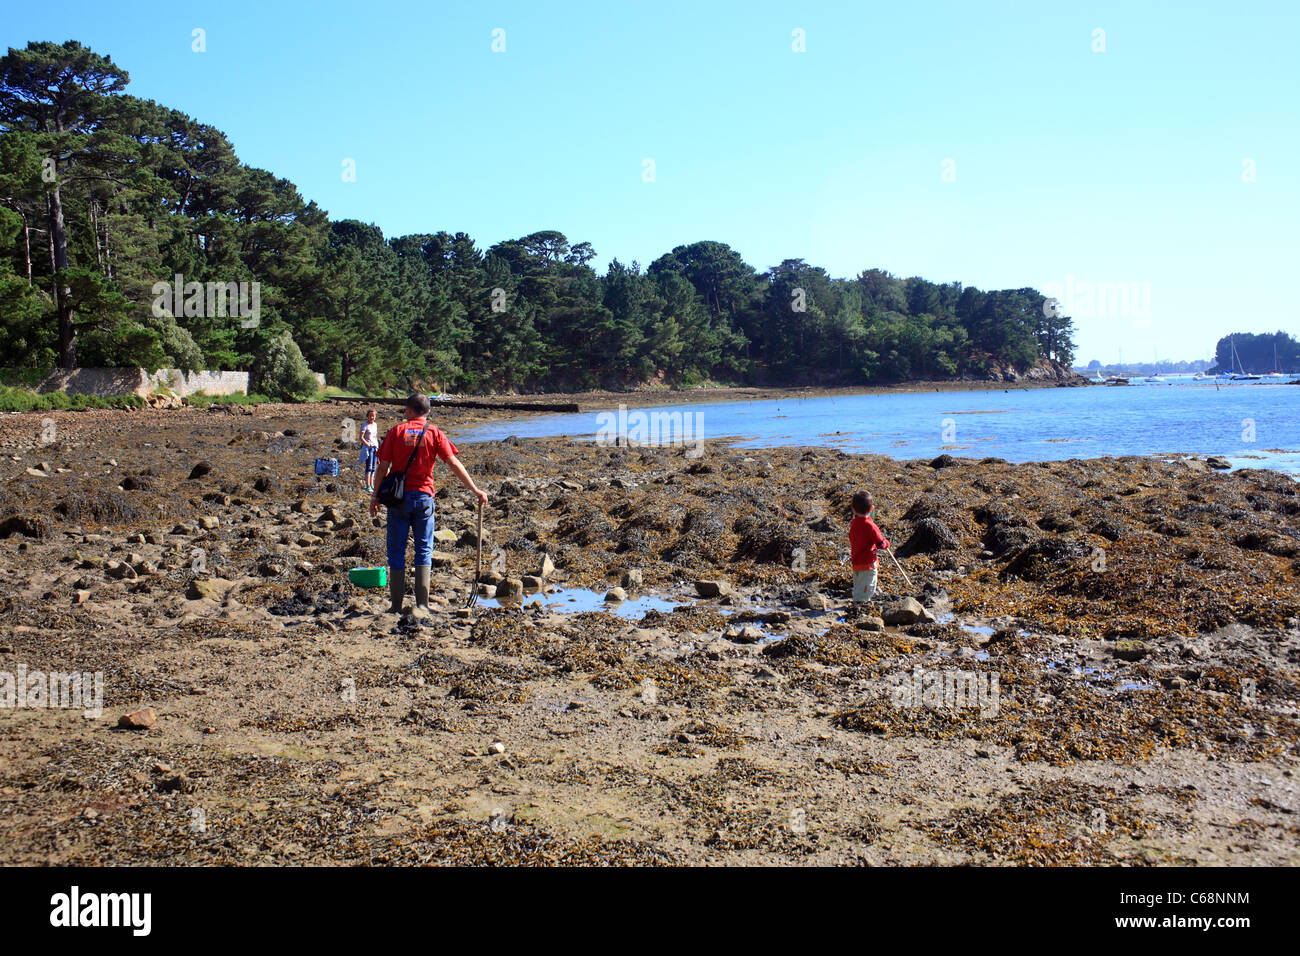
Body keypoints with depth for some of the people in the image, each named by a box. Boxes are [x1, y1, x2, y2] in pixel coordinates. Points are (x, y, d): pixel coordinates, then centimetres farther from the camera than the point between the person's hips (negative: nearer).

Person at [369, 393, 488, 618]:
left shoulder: (396, 431, 1)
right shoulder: (434, 433, 2)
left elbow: (383, 467, -1)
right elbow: (454, 465, -5)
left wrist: (375, 496, 8)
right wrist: (476, 491, -4)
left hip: (398, 497, 0)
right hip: (423, 497, 1)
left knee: (396, 551, 7)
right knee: (424, 551, 7)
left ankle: (396, 606, 8)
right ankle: (422, 606, 1)